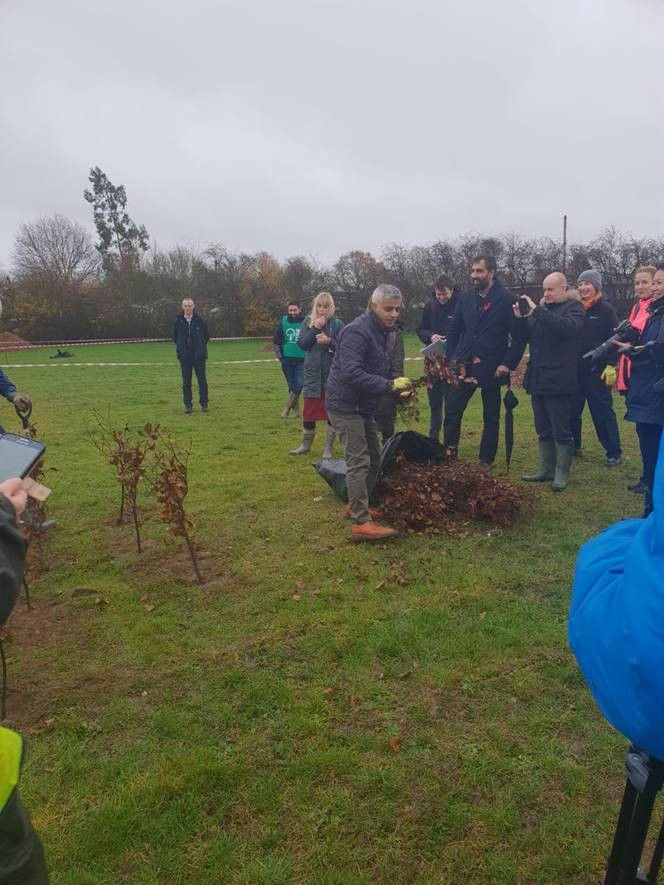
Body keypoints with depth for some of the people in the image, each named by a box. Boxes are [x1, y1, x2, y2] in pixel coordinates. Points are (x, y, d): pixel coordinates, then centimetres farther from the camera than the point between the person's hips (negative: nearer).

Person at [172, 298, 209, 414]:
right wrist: (181, 347, 9)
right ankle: (187, 404, 9)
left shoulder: (200, 320, 0)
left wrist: (201, 347, 7)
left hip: (199, 356, -1)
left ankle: (204, 403, 11)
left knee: (202, 380, 2)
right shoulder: (177, 321, 2)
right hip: (184, 357, 1)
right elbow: (175, 336, 15)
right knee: (186, 382, 3)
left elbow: (206, 336, 10)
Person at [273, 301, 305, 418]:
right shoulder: (283, 322, -1)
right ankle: (295, 410, 18)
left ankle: (287, 408, 2)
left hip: (302, 360, -2)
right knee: (292, 386, 8)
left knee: (298, 385, -9)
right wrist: (280, 357, 1)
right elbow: (276, 341, 6)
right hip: (287, 360, 2)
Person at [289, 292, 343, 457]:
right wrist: (314, 329, -15)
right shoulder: (308, 322, 4)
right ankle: (306, 445, 24)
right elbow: (301, 344, -4)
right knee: (309, 410, 7)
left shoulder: (337, 324, -2)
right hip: (312, 373, 2)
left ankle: (328, 448, 14)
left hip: (332, 374, -1)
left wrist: (329, 341, -22)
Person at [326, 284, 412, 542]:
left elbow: (382, 370, 24)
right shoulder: (356, 331, -19)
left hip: (363, 407, 10)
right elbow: (351, 373, -31)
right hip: (346, 406, -10)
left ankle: (357, 505, 32)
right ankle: (361, 523, -10)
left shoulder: (381, 332, 13)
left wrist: (399, 390, 6)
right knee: (358, 462, -12)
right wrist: (389, 385, -30)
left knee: (373, 459, 17)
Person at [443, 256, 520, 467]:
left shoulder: (507, 300, -8)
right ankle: (448, 453, 13)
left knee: (491, 417, 9)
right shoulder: (466, 298, 7)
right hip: (464, 366, 4)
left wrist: (508, 364, -13)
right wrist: (452, 358, 6)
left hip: (492, 369, -4)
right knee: (451, 410, 1)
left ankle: (486, 460, 20)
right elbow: (454, 330, 14)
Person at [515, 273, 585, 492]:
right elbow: (522, 337, 13)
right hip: (538, 380, 7)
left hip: (559, 381, -7)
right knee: (543, 430, 13)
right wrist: (519, 318, -6)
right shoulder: (541, 308, 16)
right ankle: (546, 470, 22)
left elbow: (567, 326, -24)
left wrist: (536, 311, -24)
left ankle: (562, 474, 6)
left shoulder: (574, 307, -2)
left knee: (561, 431, -2)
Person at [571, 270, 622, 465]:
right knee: (571, 411, 9)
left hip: (597, 371, -5)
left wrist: (611, 366, -14)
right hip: (575, 370, 5)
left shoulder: (606, 309, -3)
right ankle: (573, 446, 24)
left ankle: (614, 452, 8)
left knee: (602, 413, -1)